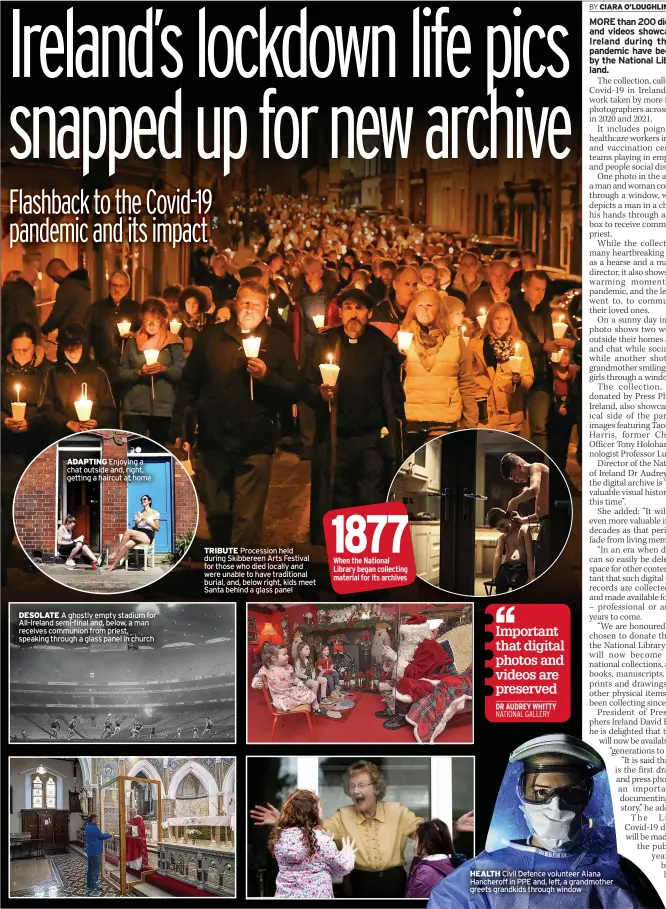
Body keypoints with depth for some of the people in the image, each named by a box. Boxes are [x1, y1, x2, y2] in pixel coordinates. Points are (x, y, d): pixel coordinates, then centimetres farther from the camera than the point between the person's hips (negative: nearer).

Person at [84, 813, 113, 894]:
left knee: (90, 869, 16)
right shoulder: (94, 828, -22)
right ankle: (93, 887, 1)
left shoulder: (88, 827, 10)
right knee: (95, 870, -3)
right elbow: (101, 836, -13)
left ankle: (89, 885, 21)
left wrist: (107, 834, 13)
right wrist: (110, 835, 2)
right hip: (95, 852, -10)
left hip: (90, 851, 10)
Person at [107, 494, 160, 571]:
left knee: (128, 531, -31)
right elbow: (135, 527, 18)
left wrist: (146, 520, -9)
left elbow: (157, 528, -1)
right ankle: (113, 565, -35)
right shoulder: (138, 514, 20)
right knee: (126, 545, -31)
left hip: (148, 537, -4)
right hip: (138, 535, 4)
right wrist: (139, 519, -2)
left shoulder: (155, 513, 6)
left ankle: (115, 552, -23)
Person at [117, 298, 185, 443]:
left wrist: (164, 369, -19)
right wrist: (139, 372, -14)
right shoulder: (132, 343, 9)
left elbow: (181, 373, -2)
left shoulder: (173, 343, 5)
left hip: (163, 408, 0)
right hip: (135, 408, 0)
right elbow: (121, 374, 4)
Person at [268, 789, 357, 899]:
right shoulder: (320, 839, -17)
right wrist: (347, 854, 15)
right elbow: (343, 867, -7)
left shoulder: (279, 836, -5)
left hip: (285, 895, 4)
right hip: (316, 895, -4)